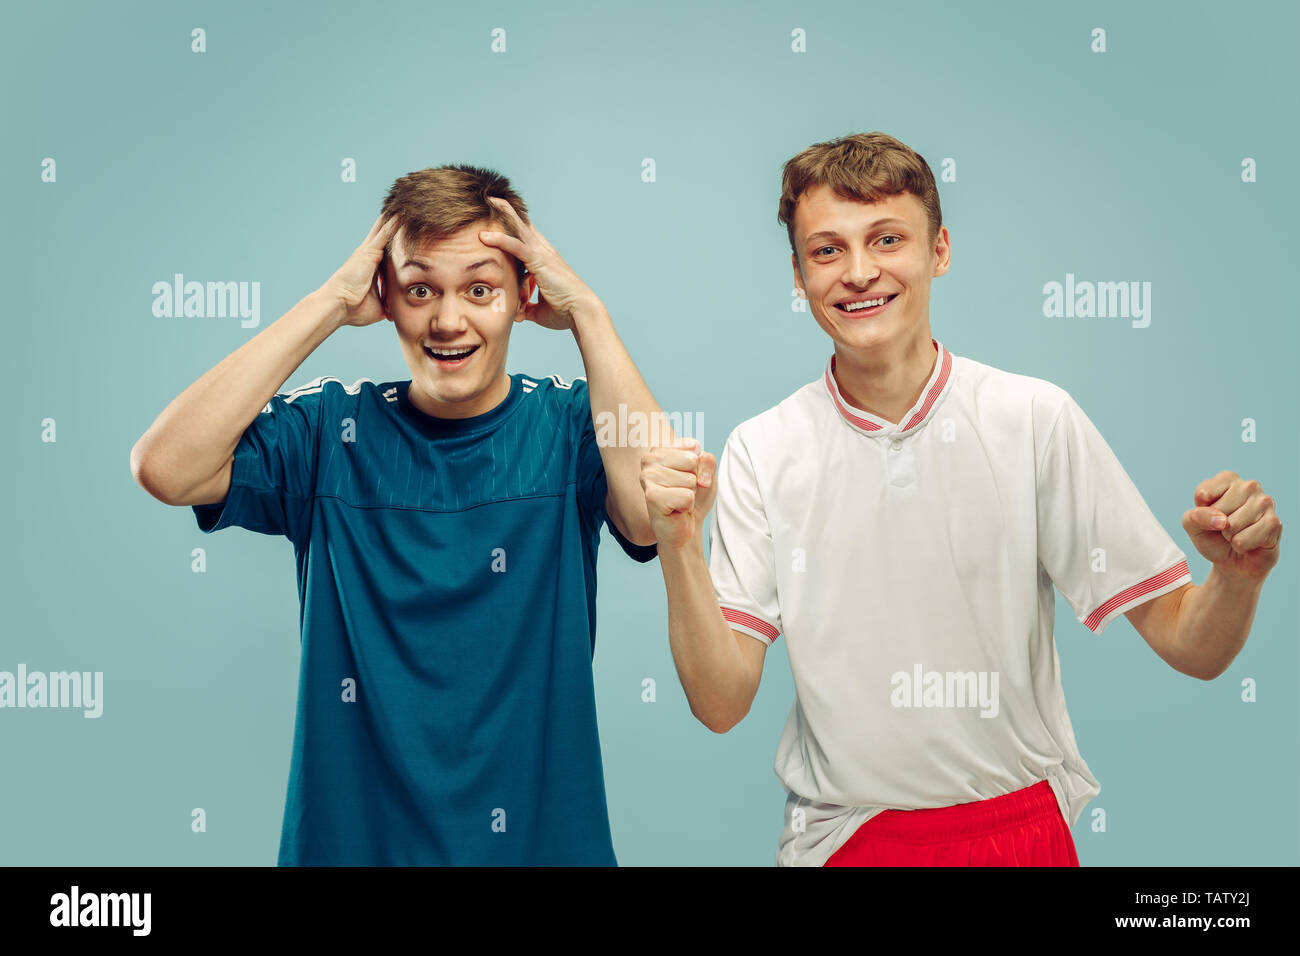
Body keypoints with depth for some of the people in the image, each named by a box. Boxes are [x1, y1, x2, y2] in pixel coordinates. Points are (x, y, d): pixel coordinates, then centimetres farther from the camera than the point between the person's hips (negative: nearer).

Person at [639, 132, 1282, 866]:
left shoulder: (1037, 419, -9)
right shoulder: (762, 453, -7)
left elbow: (1189, 647, -7)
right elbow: (721, 705, -10)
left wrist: (1237, 578, -28)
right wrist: (679, 550, -24)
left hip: (1023, 829, 0)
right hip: (840, 836, 0)